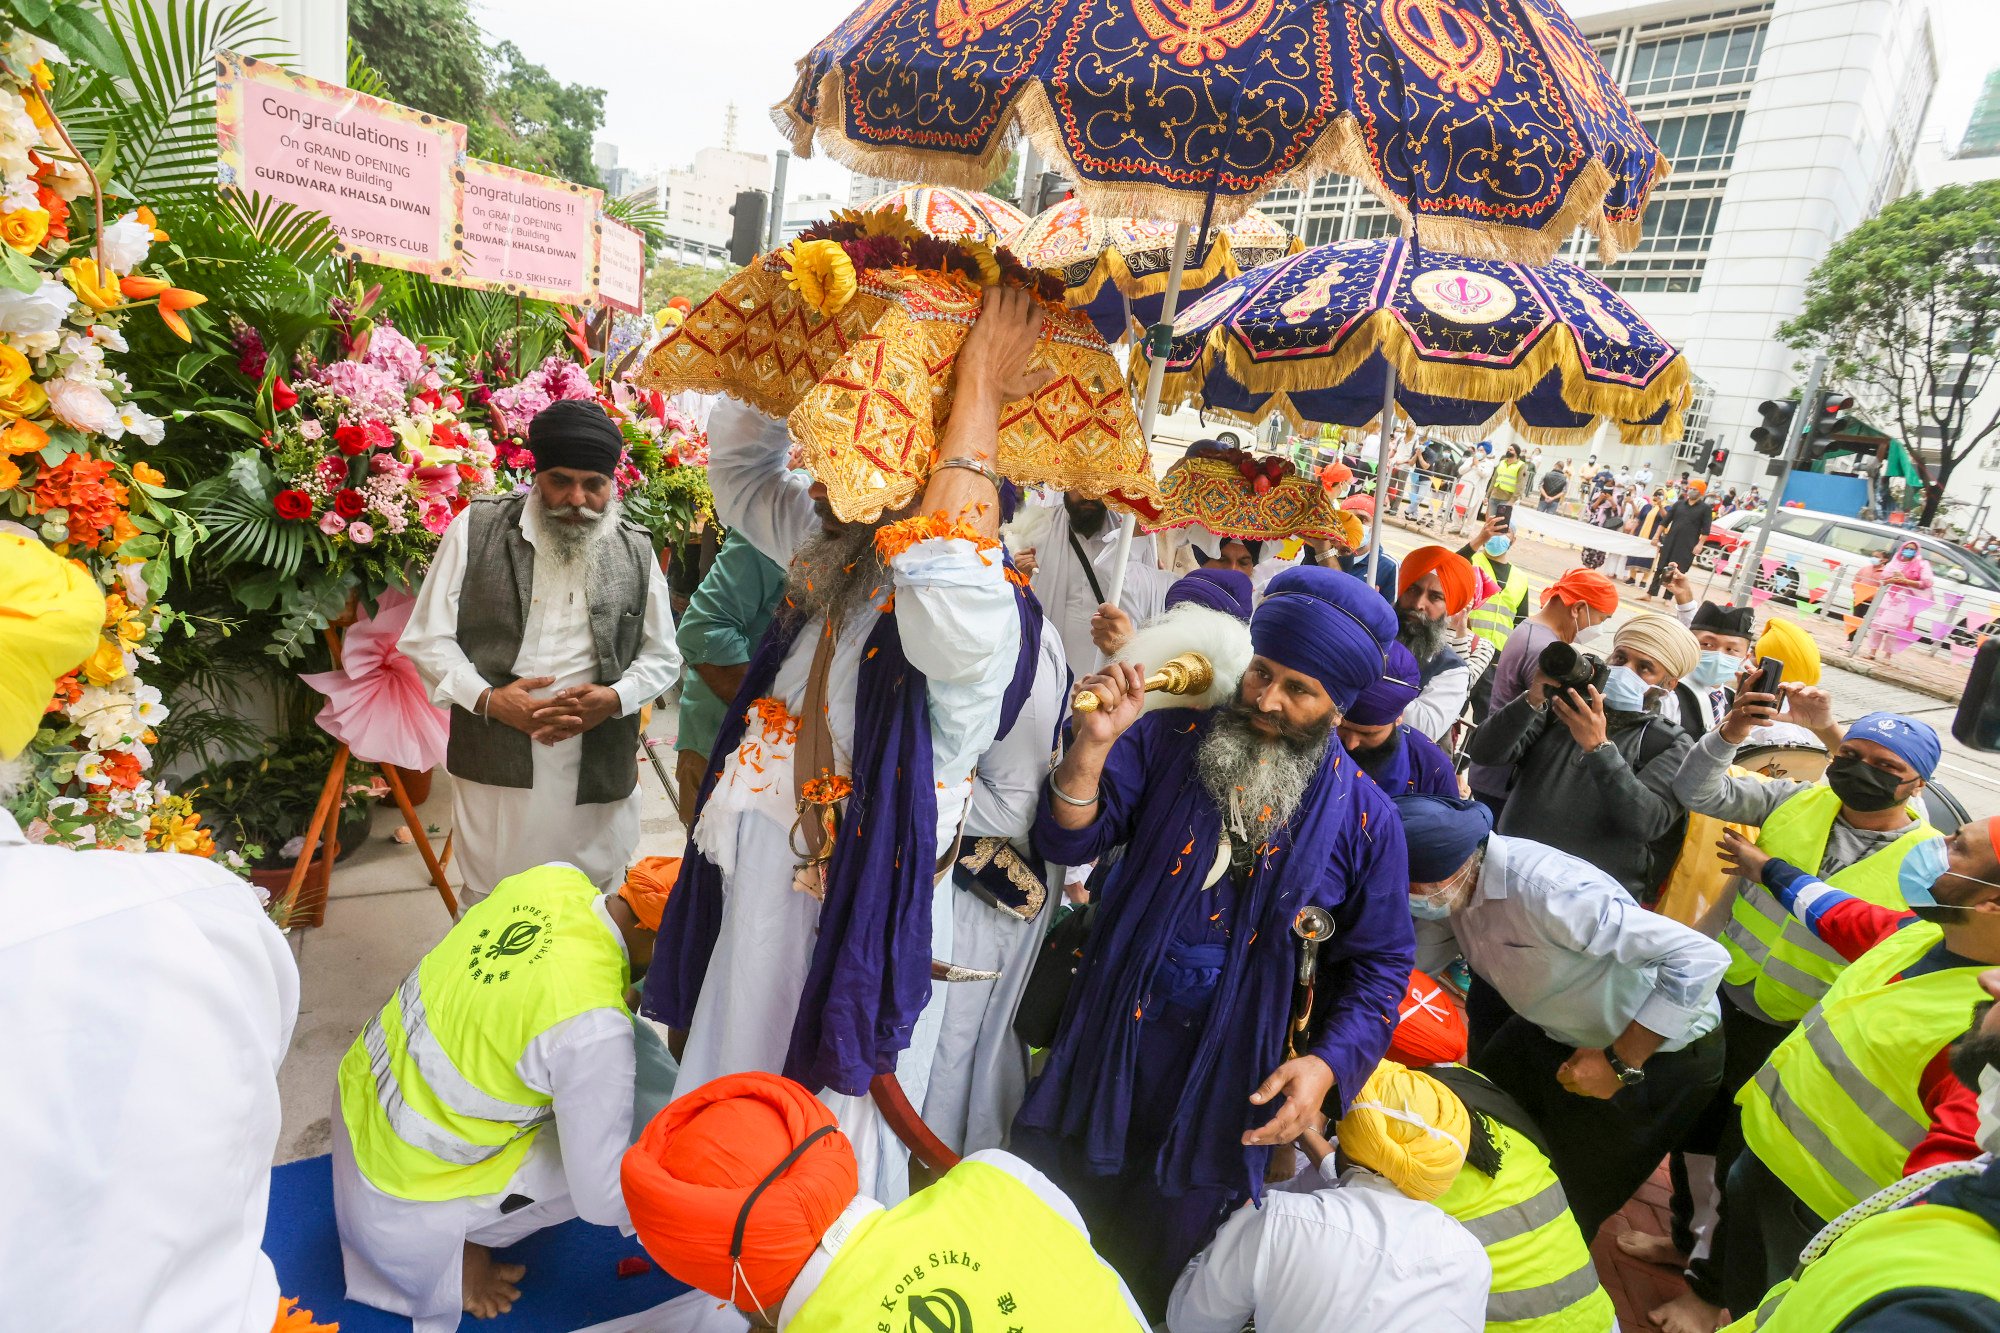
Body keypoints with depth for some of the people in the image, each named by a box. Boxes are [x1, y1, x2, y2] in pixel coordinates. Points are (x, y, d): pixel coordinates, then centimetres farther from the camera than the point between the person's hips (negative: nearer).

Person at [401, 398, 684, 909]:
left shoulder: (636, 551, 4)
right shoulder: (477, 528, -1)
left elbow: (662, 656, 9)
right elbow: (426, 639, 2)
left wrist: (615, 698, -11)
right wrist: (489, 699, -14)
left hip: (600, 776, 1)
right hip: (495, 770, -1)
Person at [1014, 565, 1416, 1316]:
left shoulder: (1361, 817, -7)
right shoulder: (1168, 741, -7)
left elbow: (1380, 962, 0)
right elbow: (1069, 842, -12)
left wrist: (1327, 1063, -15)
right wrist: (1094, 744, -28)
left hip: (1232, 1077, 0)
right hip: (1109, 1039, 1)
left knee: (1160, 1266, 21)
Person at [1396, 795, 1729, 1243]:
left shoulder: (1548, 893, -40)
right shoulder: (1461, 879, -17)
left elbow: (1700, 957, -38)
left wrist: (1619, 1063, -32)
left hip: (1657, 1051, -7)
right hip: (1552, 1030, 7)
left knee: (1569, 1203, 5)